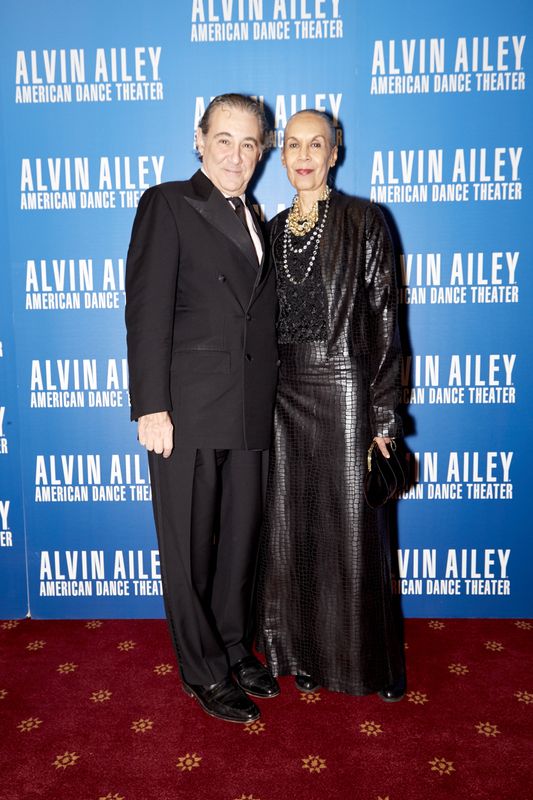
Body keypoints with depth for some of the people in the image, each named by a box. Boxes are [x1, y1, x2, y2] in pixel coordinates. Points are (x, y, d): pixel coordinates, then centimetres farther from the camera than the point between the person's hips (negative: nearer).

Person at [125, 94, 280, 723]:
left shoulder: (258, 223, 18)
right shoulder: (166, 205, -1)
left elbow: (261, 320, 16)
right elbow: (146, 311, -9)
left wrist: (270, 403, 8)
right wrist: (151, 407, -16)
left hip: (249, 413, 6)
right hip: (187, 410, -6)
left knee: (242, 536, 16)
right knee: (189, 545, 6)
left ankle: (233, 648, 35)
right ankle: (205, 672, 23)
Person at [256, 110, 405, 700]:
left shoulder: (363, 220, -3)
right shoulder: (273, 229, 11)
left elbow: (383, 318, -7)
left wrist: (383, 415, -11)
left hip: (344, 386, -5)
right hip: (284, 391, 5)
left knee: (350, 530, 4)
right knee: (290, 528, 11)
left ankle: (363, 662, 25)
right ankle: (302, 652, 29)